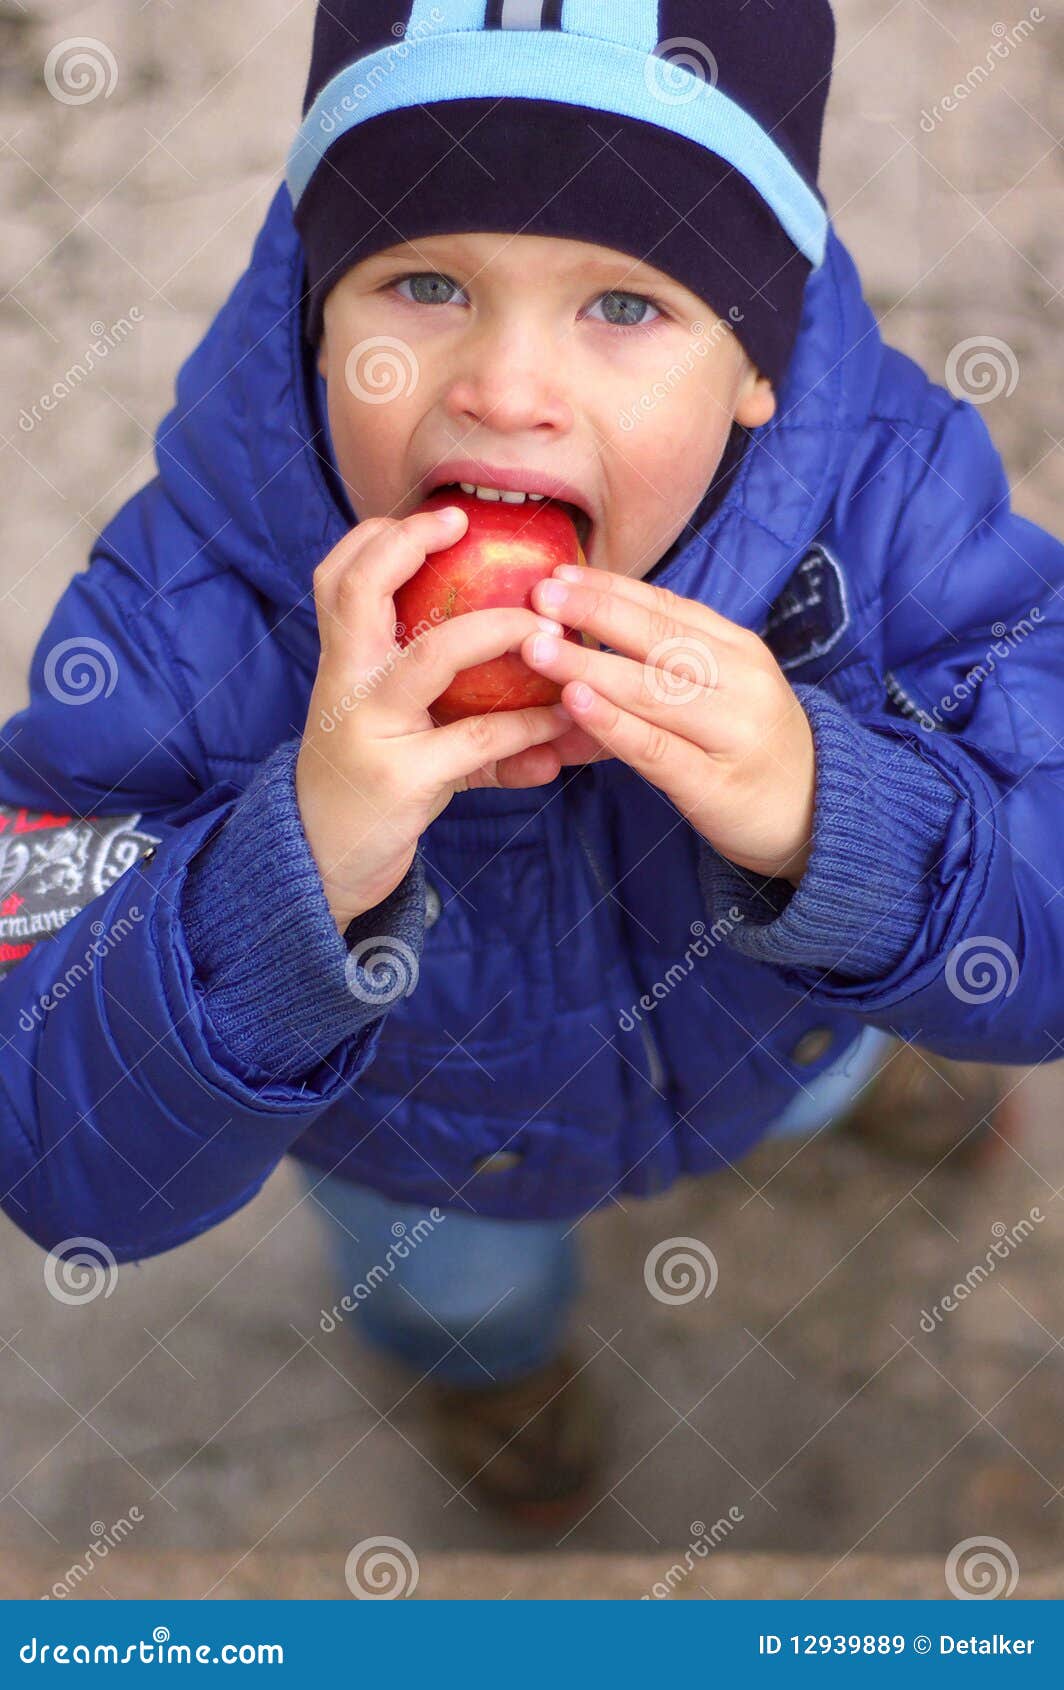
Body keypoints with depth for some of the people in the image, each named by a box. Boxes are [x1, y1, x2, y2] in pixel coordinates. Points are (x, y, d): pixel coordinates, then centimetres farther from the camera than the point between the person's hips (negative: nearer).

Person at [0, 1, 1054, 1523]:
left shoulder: (898, 500, -37)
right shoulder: (186, 623, -41)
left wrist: (831, 816, -56)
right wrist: (293, 872, -61)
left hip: (771, 1030, 1)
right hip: (433, 1146, 0)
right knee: (457, 1280, 35)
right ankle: (495, 1343, 75)